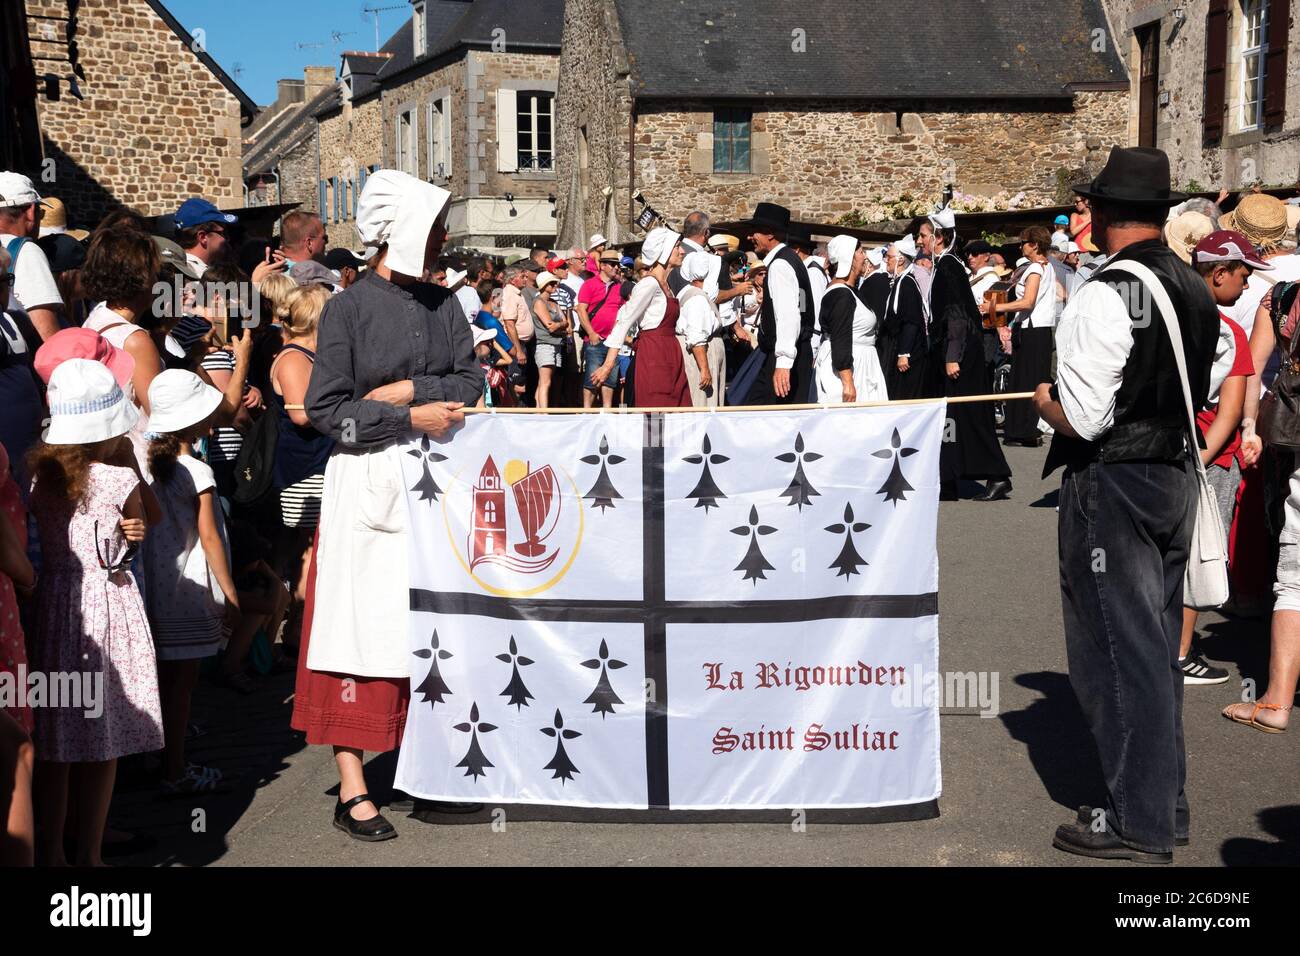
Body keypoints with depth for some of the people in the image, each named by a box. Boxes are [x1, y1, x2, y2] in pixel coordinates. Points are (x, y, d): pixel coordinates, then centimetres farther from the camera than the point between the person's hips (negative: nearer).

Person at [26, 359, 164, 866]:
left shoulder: (40, 474, 1)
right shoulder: (119, 480, -13)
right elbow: (151, 517, 7)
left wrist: (124, 531, 2)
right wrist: (127, 455, 4)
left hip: (51, 608, 5)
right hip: (106, 611, -5)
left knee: (51, 750, 11)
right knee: (102, 747, 6)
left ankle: (50, 852, 21)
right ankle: (89, 853, 13)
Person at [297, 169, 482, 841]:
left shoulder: (442, 304, 11)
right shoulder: (348, 309, -4)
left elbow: (471, 381, 4)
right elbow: (326, 410, -10)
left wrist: (406, 389, -10)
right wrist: (412, 418, -15)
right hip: (367, 483, -5)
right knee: (360, 626, -3)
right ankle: (351, 790, 4)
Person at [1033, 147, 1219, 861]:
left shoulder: (1106, 294, -18)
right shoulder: (1196, 291, 7)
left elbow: (1082, 418, -20)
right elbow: (1200, 393, 15)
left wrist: (1042, 399, -1)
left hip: (1111, 486, -8)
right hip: (1175, 476, 8)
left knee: (1117, 648, 1)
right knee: (1157, 646, 17)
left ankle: (1139, 823, 10)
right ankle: (1167, 803, 28)